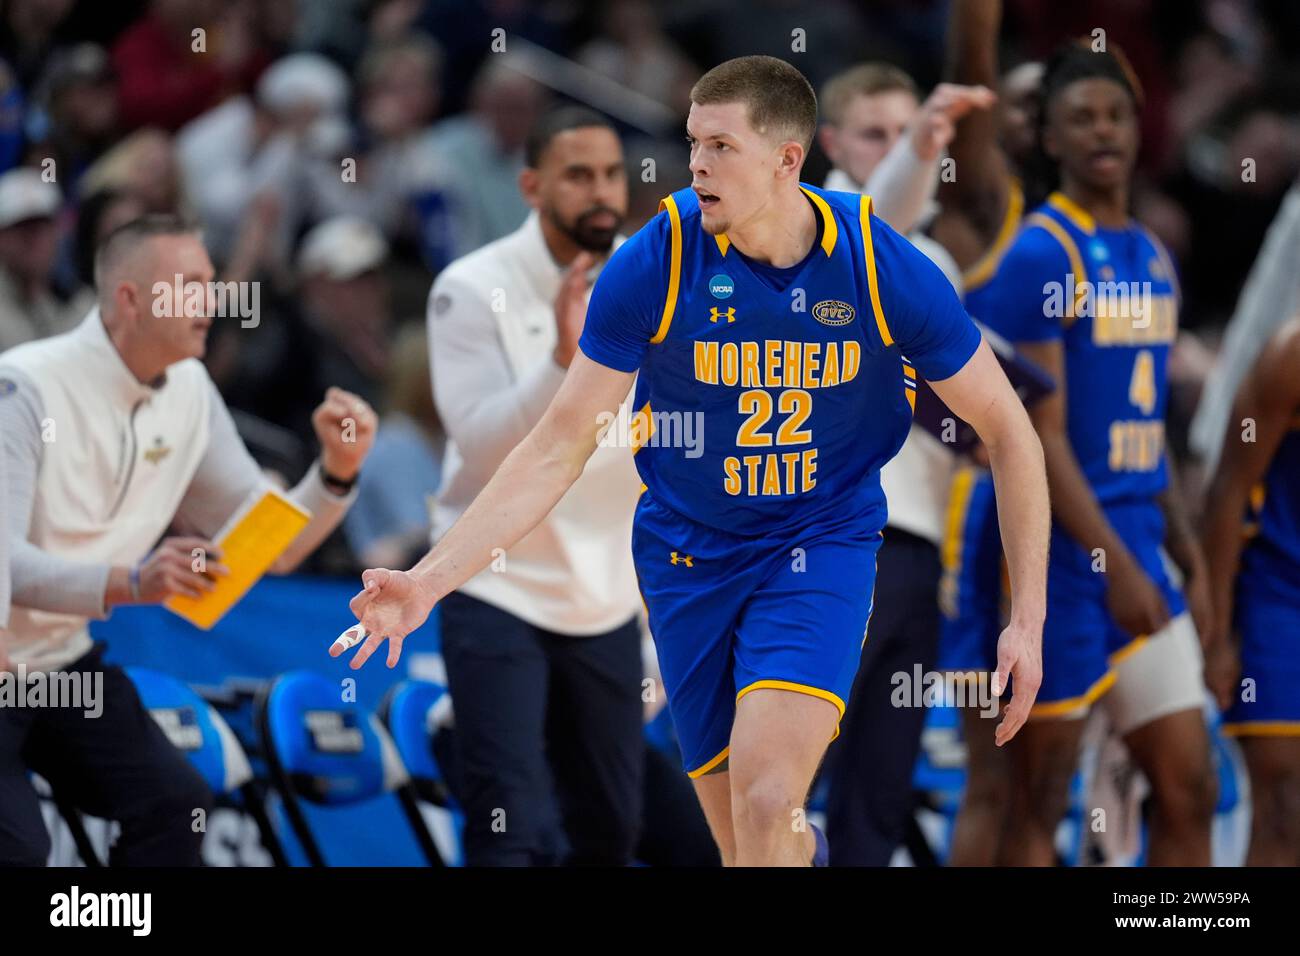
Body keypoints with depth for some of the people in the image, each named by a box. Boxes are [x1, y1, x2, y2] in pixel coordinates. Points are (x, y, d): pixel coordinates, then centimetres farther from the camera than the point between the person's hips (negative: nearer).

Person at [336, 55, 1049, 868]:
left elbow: (1009, 433, -3)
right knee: (745, 836, 8)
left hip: (825, 544, -2)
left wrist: (1028, 619, -8)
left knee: (765, 801, -26)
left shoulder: (885, 269, -15)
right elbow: (558, 451, -8)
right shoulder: (653, 266, -14)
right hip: (687, 552, 2)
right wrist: (429, 580, -16)